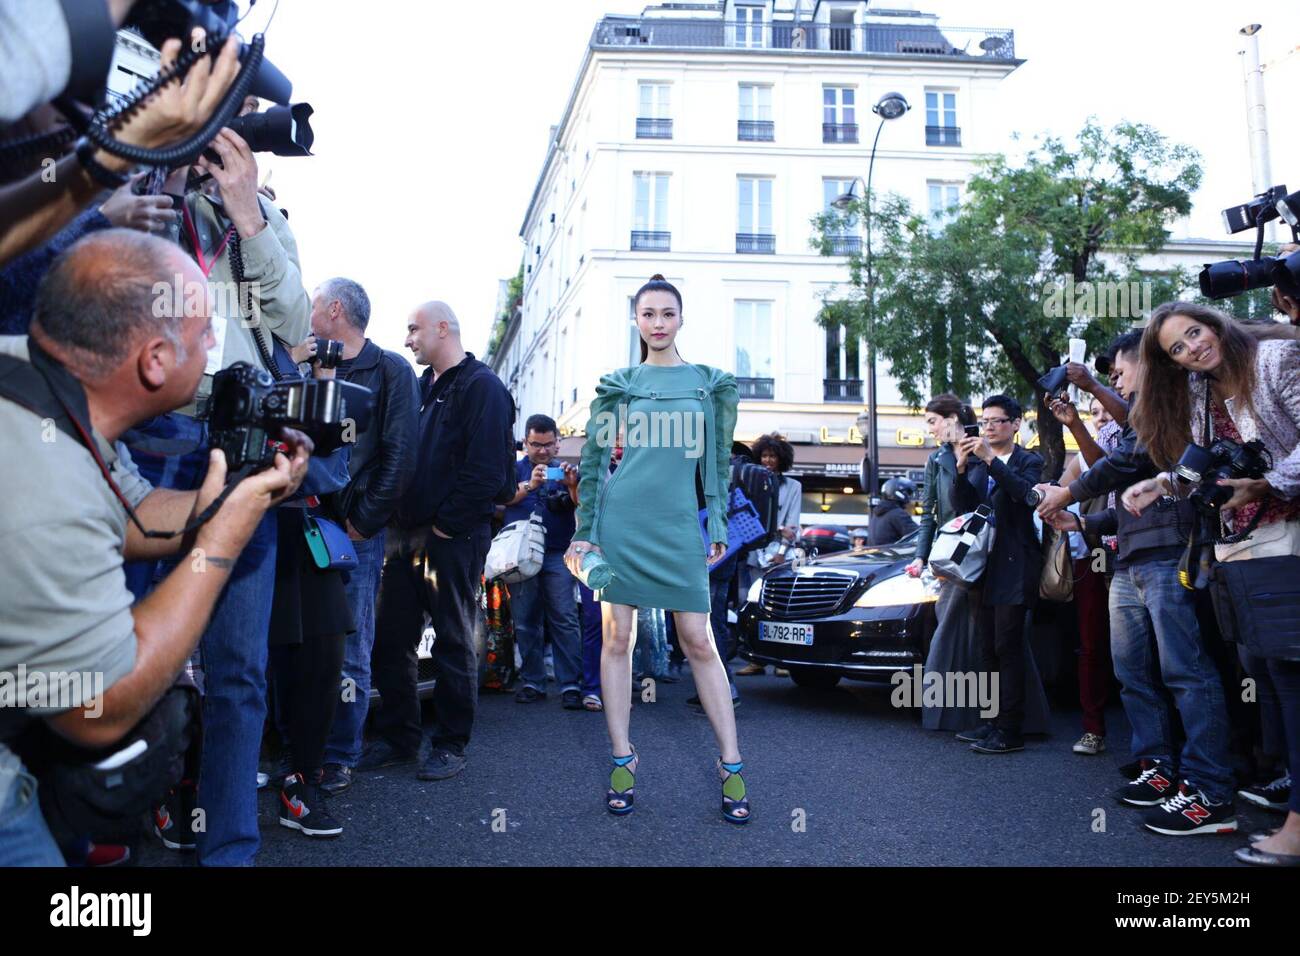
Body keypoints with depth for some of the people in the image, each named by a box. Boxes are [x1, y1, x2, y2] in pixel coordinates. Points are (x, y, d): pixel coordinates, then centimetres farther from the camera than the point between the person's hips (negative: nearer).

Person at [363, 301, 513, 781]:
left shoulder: (481, 386, -7)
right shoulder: (420, 387, 18)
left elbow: (486, 469, -17)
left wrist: (447, 524, -16)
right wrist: (396, 519, 7)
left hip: (453, 538, -8)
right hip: (407, 534, 8)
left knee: (453, 642, 2)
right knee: (390, 639, 10)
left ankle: (450, 744, 13)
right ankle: (398, 737, 22)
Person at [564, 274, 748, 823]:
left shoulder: (711, 383, 9)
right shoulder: (618, 385, 8)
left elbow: (719, 461, 12)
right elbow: (593, 459, 8)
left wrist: (719, 527, 6)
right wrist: (583, 532, 2)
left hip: (678, 525, 0)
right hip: (620, 520, 0)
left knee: (698, 642, -1)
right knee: (617, 637, 2)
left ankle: (731, 764, 7)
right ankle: (622, 759, 13)